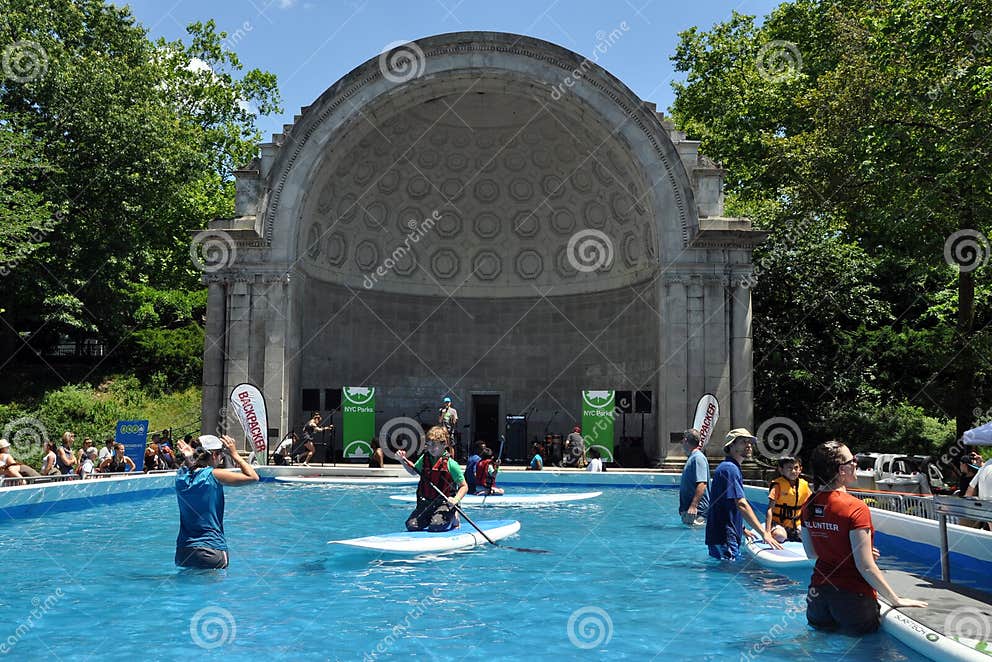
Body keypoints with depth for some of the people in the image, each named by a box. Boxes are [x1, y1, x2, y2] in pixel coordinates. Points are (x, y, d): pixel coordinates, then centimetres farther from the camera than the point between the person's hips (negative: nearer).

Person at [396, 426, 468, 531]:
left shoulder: (451, 464, -10)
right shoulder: (424, 459, 5)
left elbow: (464, 487, -7)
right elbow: (414, 471, 25)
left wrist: (456, 500, -24)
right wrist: (403, 460, 9)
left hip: (444, 503, -4)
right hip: (425, 502, 4)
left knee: (436, 526, -28)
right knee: (411, 525, -13)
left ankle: (453, 517, 7)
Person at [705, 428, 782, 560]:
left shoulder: (732, 468, 19)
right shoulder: (729, 468, -15)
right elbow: (741, 504, -24)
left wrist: (742, 530, 26)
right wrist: (764, 533, -26)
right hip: (724, 539, -11)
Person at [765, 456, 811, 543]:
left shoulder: (804, 484, 1)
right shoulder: (778, 485, -14)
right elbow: (770, 509, -17)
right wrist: (767, 532, -24)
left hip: (796, 525, 6)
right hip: (778, 523, -5)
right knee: (780, 536, -33)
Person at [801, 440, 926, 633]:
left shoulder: (809, 505, 2)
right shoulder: (856, 508, -18)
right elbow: (866, 567, -18)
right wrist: (896, 600, -10)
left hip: (818, 591, 6)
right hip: (852, 595, -6)